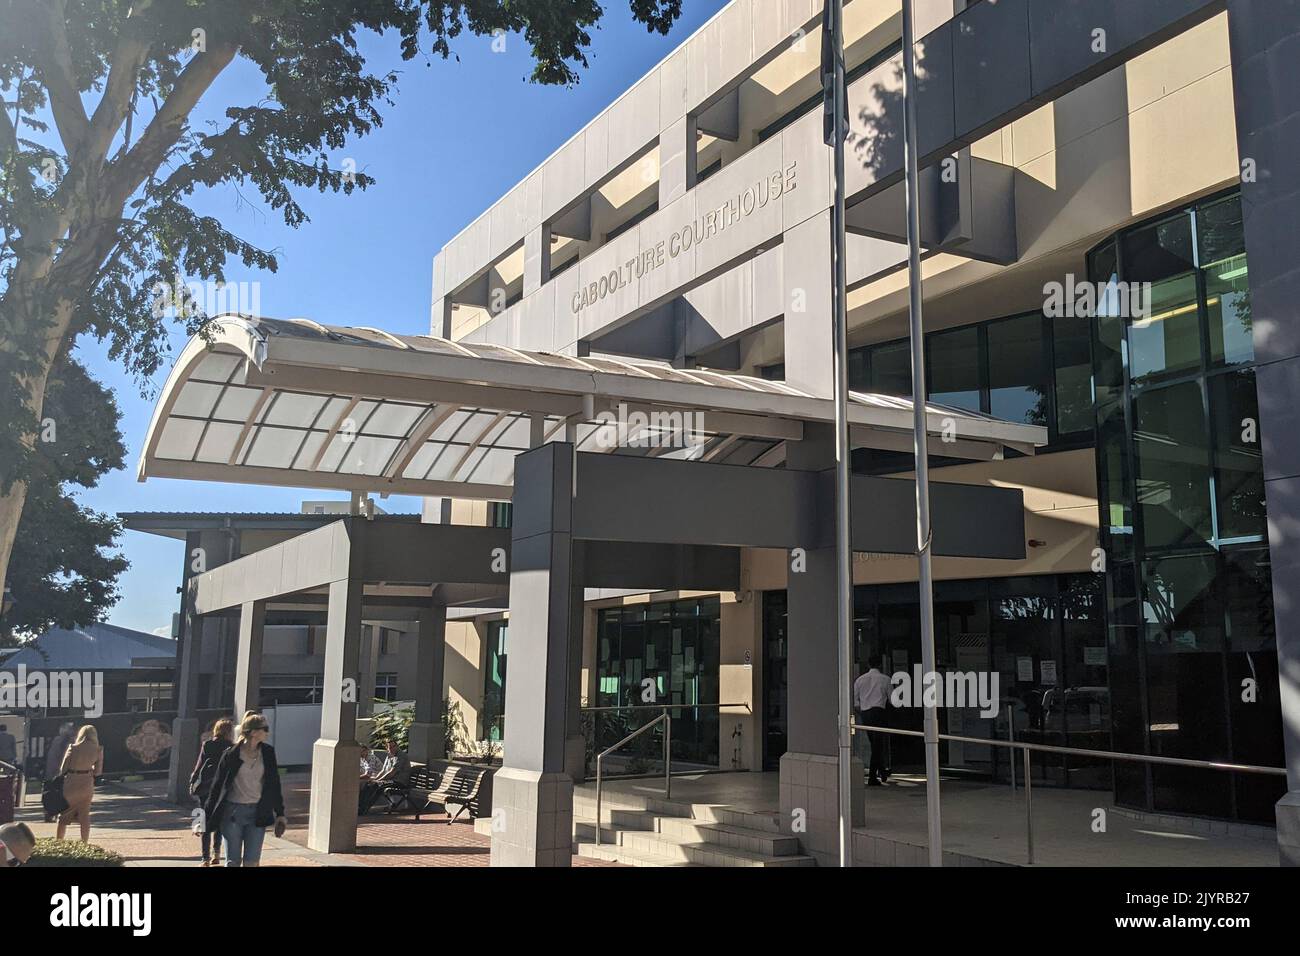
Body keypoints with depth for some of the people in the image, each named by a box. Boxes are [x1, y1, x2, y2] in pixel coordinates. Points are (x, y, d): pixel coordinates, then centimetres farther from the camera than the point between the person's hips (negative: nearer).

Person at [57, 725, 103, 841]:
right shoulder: (98, 750, -4)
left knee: (63, 814, 12)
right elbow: (98, 771, 2)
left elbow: (63, 769, -5)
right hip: (87, 785, 2)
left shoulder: (73, 748, -10)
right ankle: (85, 842, 11)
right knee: (85, 814, 11)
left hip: (71, 784, -2)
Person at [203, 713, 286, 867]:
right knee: (233, 861, 4)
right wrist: (207, 815, 1)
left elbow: (274, 784, 8)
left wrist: (280, 814, 7)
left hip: (258, 813, 2)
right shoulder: (231, 755, -7)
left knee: (252, 862, 0)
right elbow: (217, 785, 0)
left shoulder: (268, 752, 3)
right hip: (233, 812, -2)